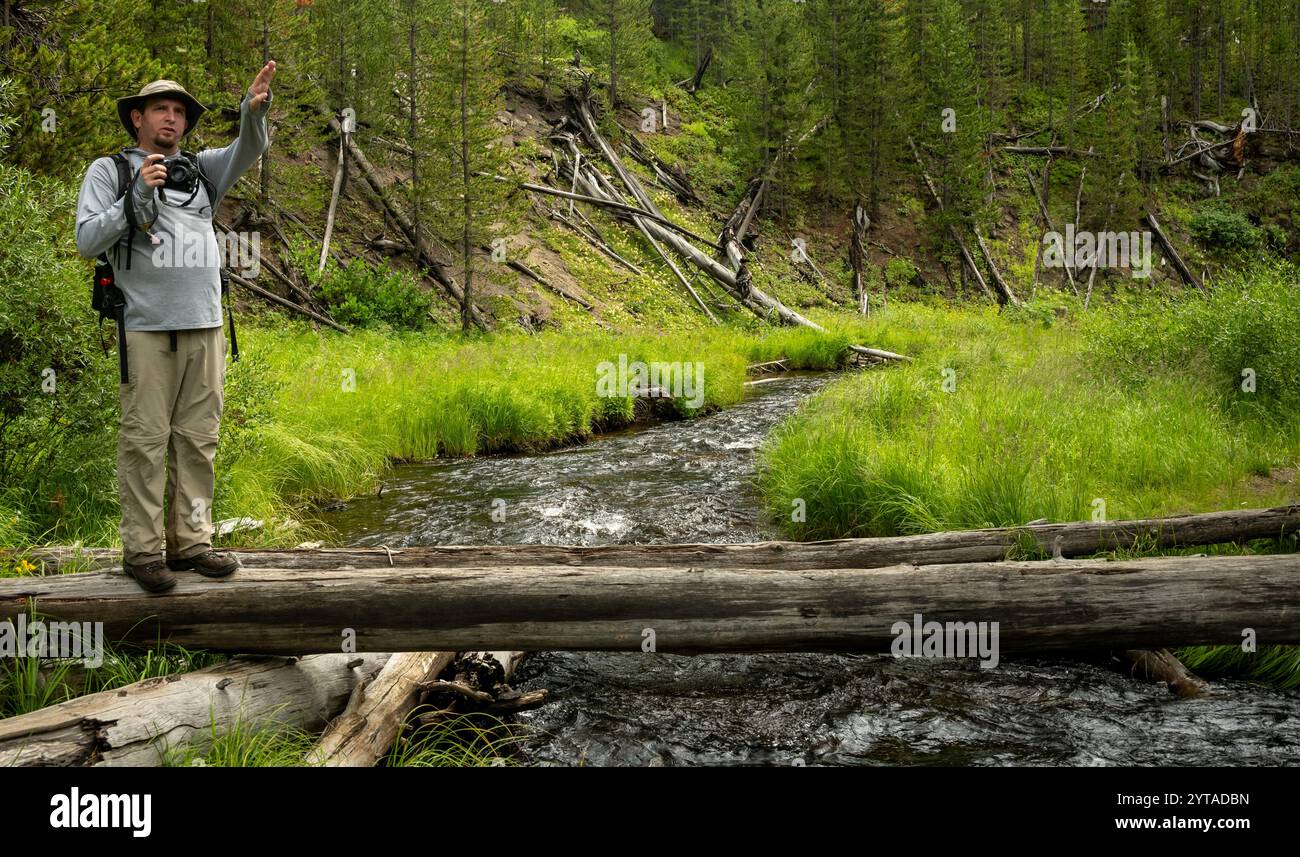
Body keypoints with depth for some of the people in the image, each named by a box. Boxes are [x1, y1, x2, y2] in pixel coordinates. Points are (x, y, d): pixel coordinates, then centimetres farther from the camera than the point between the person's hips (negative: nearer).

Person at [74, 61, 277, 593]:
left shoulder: (201, 168, 18)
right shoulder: (108, 171, 8)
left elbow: (249, 149, 3)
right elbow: (87, 241, -1)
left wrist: (254, 111, -17)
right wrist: (137, 197, -11)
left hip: (205, 328, 4)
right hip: (145, 330, -4)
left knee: (198, 440, 5)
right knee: (144, 442, -4)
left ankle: (191, 542, 11)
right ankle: (141, 550, 0)